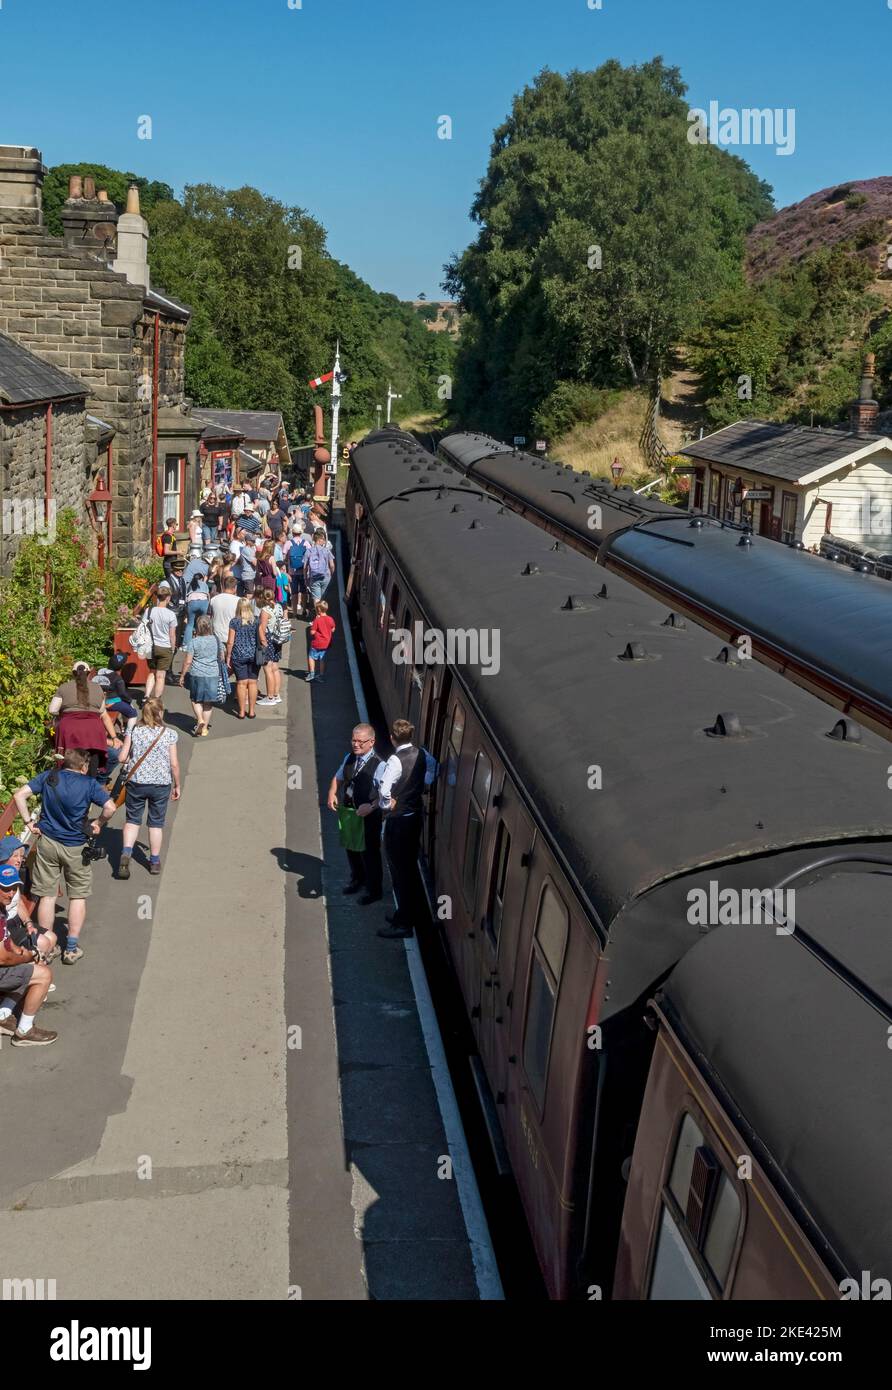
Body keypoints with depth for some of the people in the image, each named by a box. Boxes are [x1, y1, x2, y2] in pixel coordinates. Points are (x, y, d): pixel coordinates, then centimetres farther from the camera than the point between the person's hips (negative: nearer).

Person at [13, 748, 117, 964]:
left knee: (47, 895, 11)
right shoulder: (89, 783, -8)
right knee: (78, 896, 11)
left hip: (46, 842, 3)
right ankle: (72, 948, 12)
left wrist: (29, 821, 1)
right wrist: (98, 824, -2)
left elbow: (19, 795, -5)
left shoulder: (48, 777, 1)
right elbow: (110, 807, -19)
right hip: (75, 847, -3)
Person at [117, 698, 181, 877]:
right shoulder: (169, 734, -5)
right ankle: (155, 862, 20)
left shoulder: (133, 731, -2)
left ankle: (126, 853, -5)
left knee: (133, 819, 15)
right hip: (161, 784, -1)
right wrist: (177, 785, 8)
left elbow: (122, 757, -3)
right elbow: (174, 764, -5)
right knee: (156, 822, 12)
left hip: (136, 781, 1)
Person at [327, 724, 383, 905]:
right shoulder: (349, 758, -1)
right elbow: (338, 778, 13)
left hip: (369, 815, -7)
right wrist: (332, 794, -4)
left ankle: (374, 891, 29)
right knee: (351, 848, 24)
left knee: (369, 852, 9)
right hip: (349, 812, 7)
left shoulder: (379, 765, -23)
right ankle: (357, 880, 50)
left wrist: (371, 807, -39)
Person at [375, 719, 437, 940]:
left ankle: (403, 923, 6)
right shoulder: (422, 754, 0)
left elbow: (383, 789, -34)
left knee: (399, 870, 1)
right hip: (417, 814, 8)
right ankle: (411, 912, 32)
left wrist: (386, 805, -16)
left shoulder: (396, 760, -23)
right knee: (411, 865, 20)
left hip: (399, 820, -8)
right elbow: (432, 768, 20)